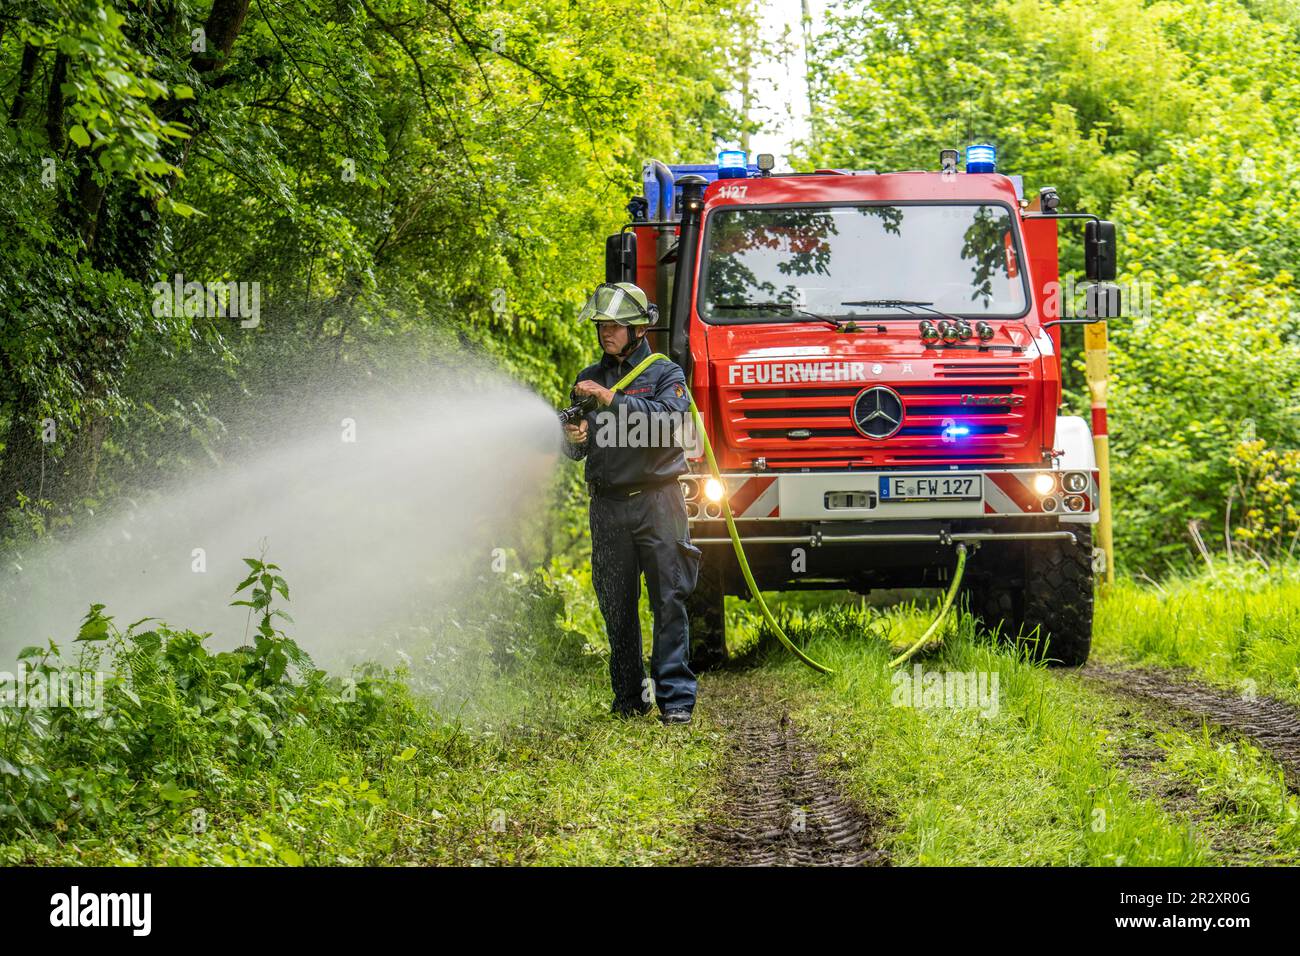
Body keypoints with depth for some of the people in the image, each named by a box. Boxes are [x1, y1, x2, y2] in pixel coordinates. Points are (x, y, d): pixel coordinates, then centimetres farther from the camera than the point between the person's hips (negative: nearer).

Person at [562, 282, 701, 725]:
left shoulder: (665, 373, 3)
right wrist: (574, 439, -10)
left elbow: (671, 418, -17)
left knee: (669, 601, -8)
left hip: (658, 503, -4)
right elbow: (576, 451, 14)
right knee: (617, 607, 5)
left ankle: (676, 698, -10)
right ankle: (629, 698, 13)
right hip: (608, 505, 4)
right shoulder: (589, 380, 15)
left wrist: (614, 400, -21)